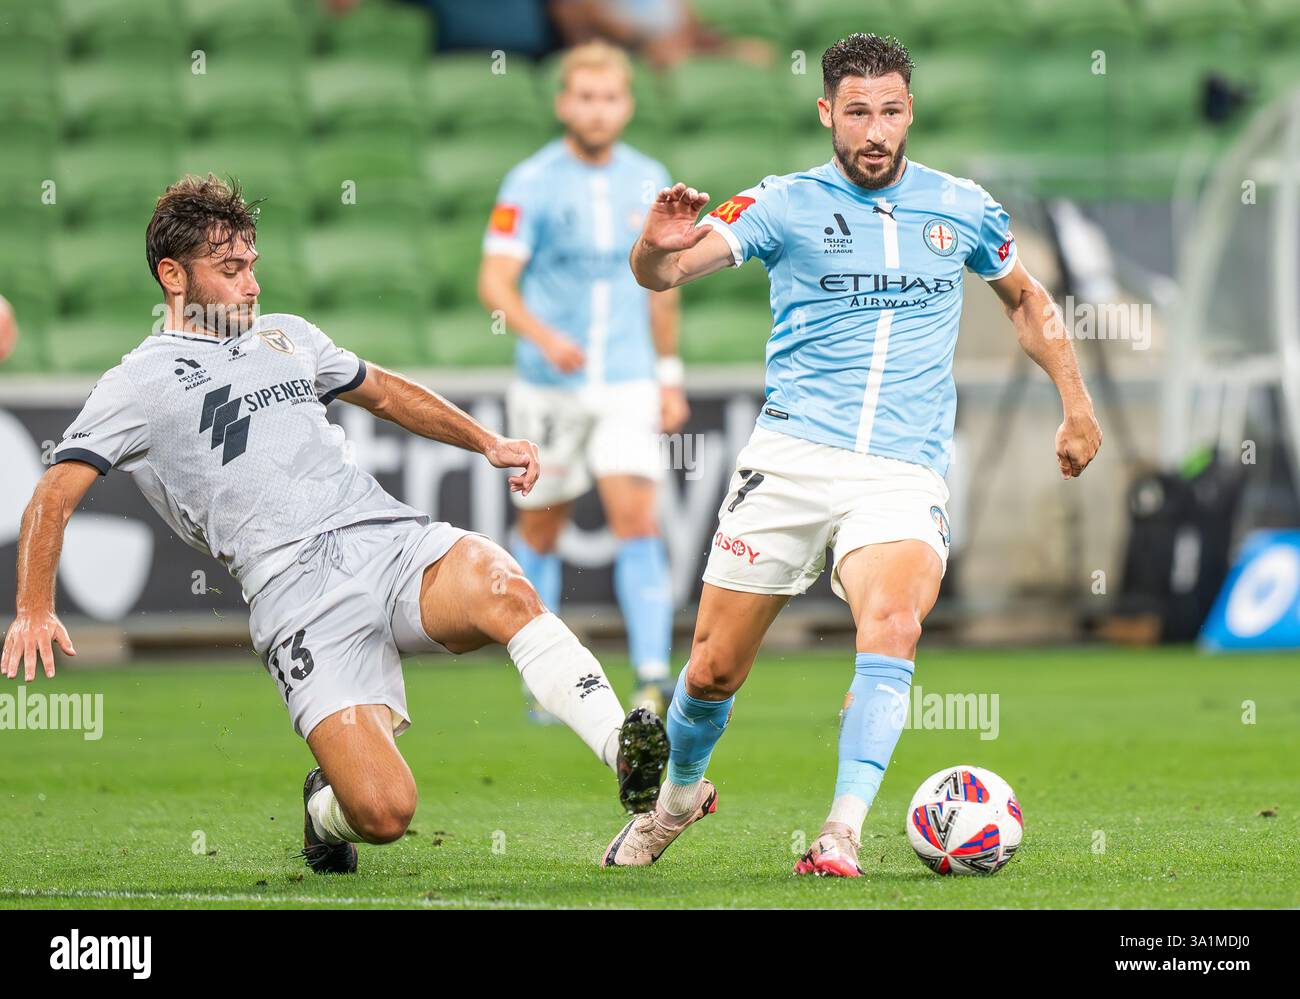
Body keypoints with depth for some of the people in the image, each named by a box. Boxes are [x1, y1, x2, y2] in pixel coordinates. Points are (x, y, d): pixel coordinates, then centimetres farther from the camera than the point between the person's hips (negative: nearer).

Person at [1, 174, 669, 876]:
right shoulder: (139, 384, 7)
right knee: (384, 812, -21)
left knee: (503, 589, -32)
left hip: (393, 539, 5)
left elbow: (385, 392, 41)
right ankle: (326, 808, 15)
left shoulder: (286, 336, 25)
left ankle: (626, 754, -38)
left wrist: (489, 443, 33)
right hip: (301, 600, -5)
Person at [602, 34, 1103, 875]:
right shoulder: (786, 205, 2)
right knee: (713, 669, 2)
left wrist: (1077, 404, 24)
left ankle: (843, 836, -30)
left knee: (893, 623, -29)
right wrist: (659, 247, -35)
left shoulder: (963, 209, 10)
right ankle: (678, 797, 33)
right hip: (792, 457, 0)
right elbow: (665, 271, -11)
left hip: (905, 474, 0)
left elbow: (1026, 299, 28)